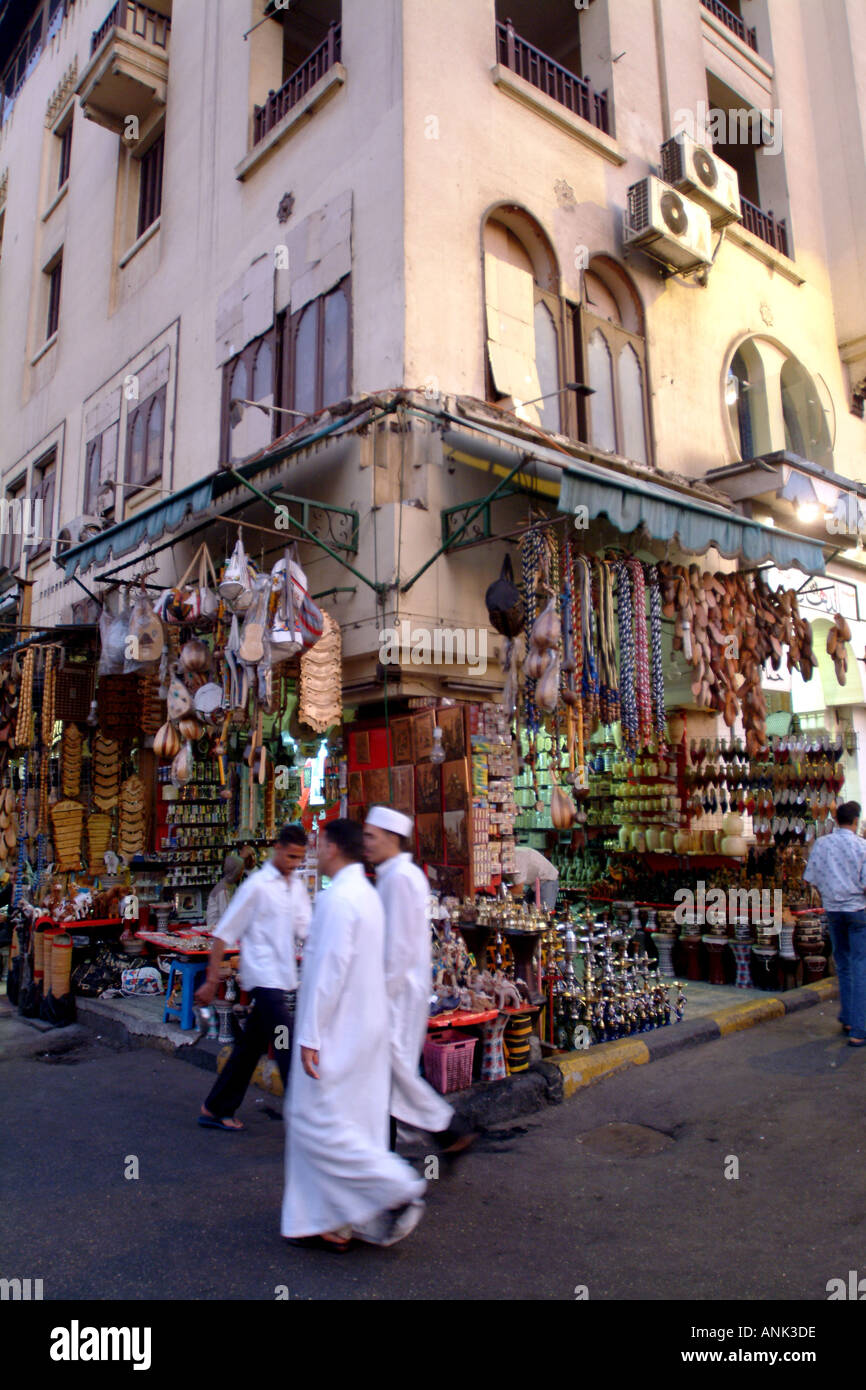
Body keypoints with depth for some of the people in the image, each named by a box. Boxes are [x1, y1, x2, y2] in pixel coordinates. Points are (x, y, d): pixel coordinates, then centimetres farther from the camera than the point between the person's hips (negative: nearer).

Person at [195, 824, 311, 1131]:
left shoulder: (298, 888, 10)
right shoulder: (257, 886, -10)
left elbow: (307, 931, 8)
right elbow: (224, 934, -9)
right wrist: (212, 981, -10)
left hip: (286, 979, 7)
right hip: (264, 978, -7)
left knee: (251, 1046, 15)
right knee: (287, 1048, -8)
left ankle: (216, 1109, 28)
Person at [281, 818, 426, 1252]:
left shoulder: (338, 898, -20)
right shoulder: (367, 894, 10)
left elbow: (329, 970, -23)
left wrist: (311, 1036, -18)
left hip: (339, 1032, -10)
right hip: (366, 1027, 10)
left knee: (317, 1120, 1)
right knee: (353, 1122, 13)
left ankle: (396, 1188, 2)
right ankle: (335, 1223, 23)